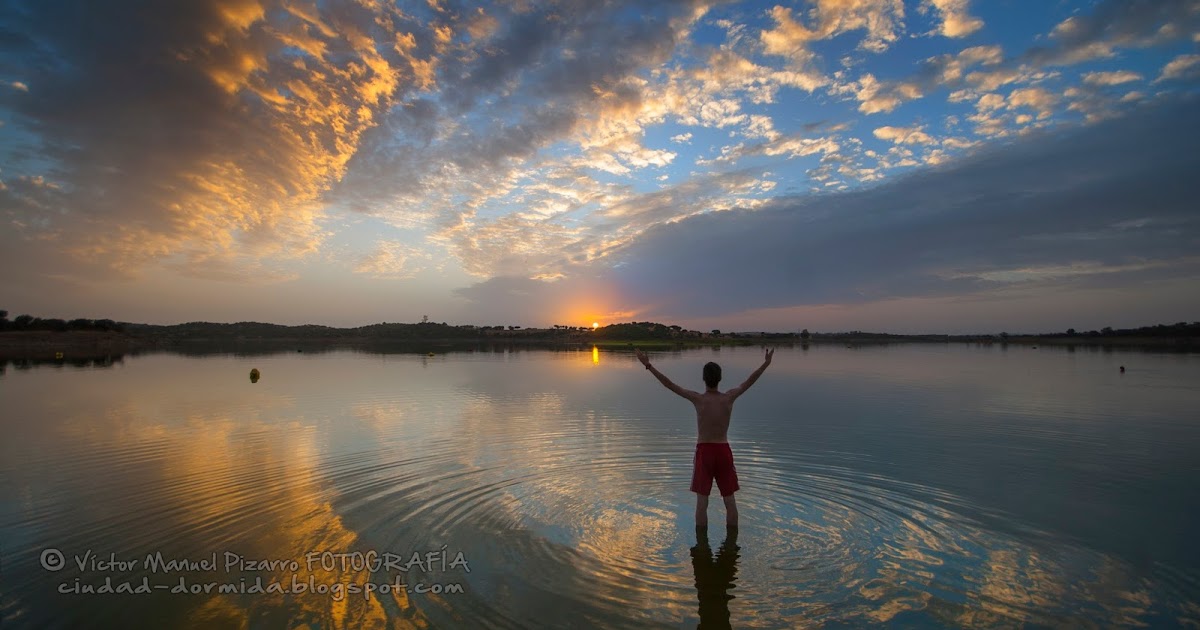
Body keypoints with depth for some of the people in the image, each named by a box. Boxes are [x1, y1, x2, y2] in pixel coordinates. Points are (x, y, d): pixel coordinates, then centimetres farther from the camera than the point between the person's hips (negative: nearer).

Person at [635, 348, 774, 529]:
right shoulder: (729, 398, -7)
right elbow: (750, 381, 6)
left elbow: (669, 384, -17)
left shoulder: (699, 399, -14)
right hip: (724, 452, 2)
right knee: (729, 500, 12)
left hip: (704, 452, -2)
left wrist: (648, 365, -14)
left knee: (702, 501, 4)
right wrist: (766, 364, 19)